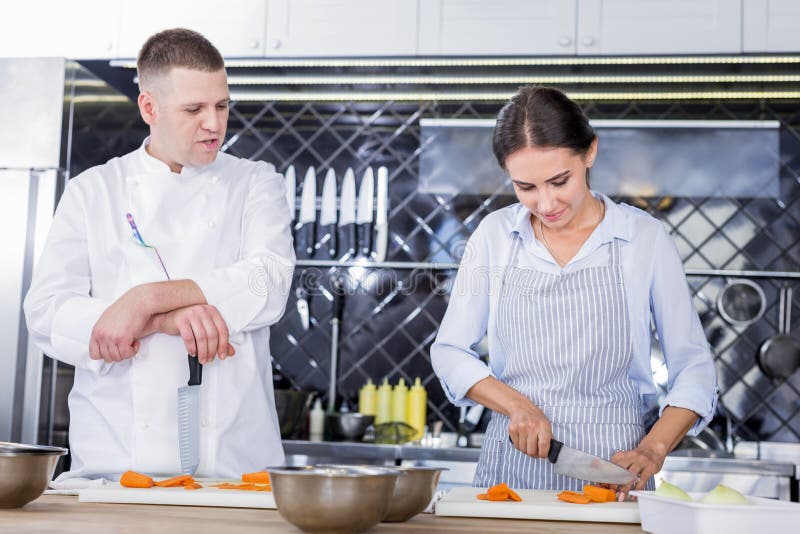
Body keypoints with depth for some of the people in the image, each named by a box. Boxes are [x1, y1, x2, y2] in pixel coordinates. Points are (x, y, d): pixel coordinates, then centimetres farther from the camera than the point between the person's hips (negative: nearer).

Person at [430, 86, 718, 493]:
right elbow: (450, 351, 10)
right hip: (511, 465, 1)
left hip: (611, 467, -1)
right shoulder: (495, 234, 5)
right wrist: (516, 405, -6)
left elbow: (694, 369, 5)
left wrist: (652, 451, -9)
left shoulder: (645, 238, 0)